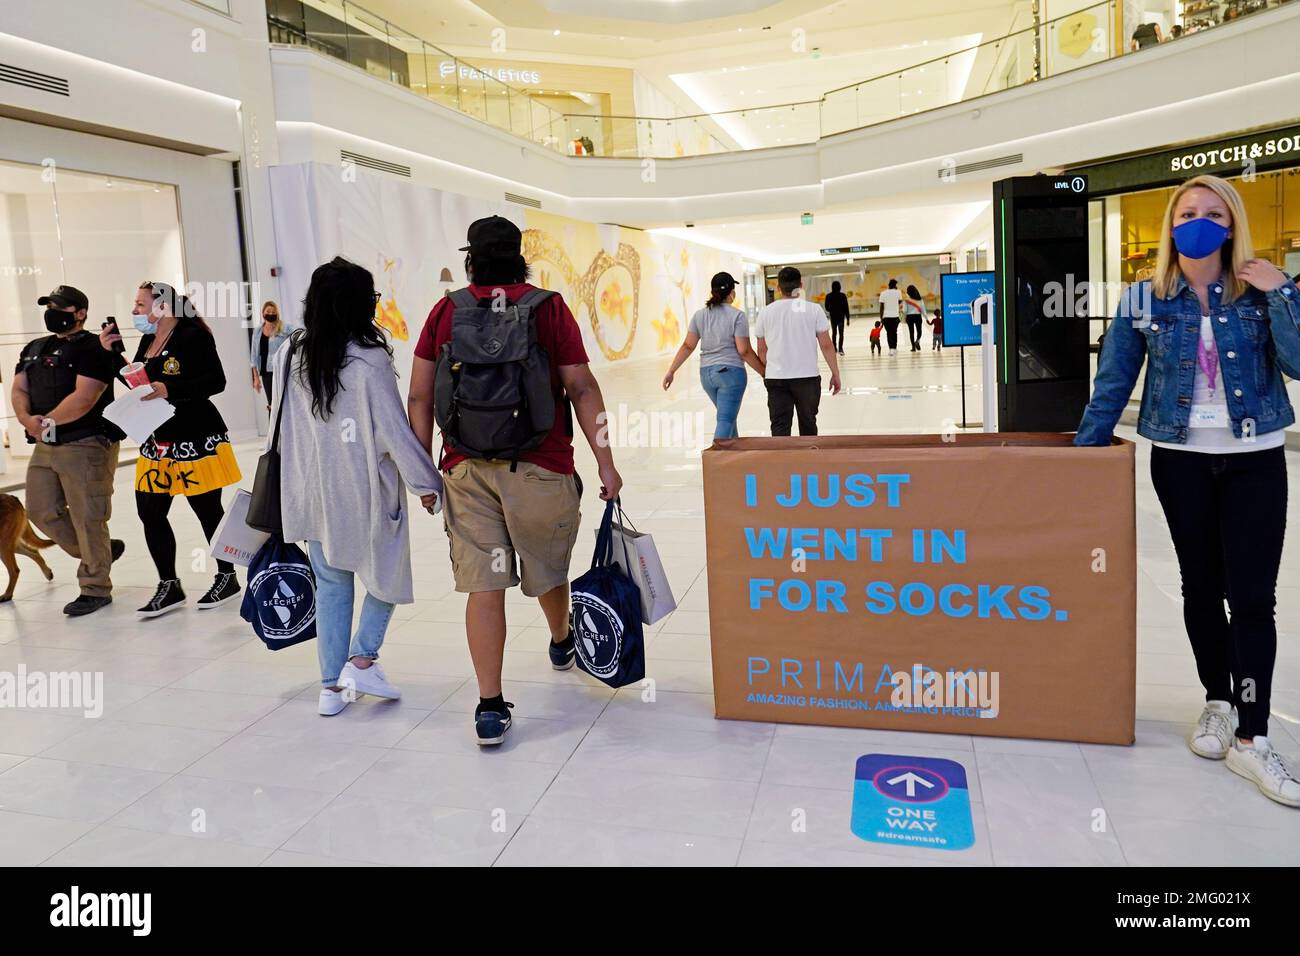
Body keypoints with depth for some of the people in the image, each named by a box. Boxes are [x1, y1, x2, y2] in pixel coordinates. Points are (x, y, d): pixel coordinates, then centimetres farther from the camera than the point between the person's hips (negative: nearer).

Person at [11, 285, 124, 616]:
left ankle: (95, 589, 8)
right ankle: (100, 553, 30)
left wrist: (46, 422, -14)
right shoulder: (34, 349, 17)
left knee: (87, 519, -3)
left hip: (86, 446, -9)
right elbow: (18, 389, 11)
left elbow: (83, 399, -19)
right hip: (45, 446, 9)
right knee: (41, 511, 12)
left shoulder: (92, 349, -9)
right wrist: (28, 419, -9)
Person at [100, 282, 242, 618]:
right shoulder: (147, 341, 13)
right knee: (150, 513, 7)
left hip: (196, 439, -8)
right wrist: (113, 353, 8)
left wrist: (170, 390, -26)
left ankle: (227, 577, 19)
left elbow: (216, 381, -18)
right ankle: (169, 586, 17)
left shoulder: (193, 336, -11)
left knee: (208, 511, 2)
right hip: (158, 442, 8)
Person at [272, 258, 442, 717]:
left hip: (313, 491, 5)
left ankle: (332, 686, 19)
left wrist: (291, 479, 19)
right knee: (387, 575, 15)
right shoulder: (369, 360, -15)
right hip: (365, 490, -5)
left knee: (330, 585, 14)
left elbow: (281, 424, 8)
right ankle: (362, 659, 6)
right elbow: (395, 431, -14)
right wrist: (427, 484, -6)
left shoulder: (290, 356, 1)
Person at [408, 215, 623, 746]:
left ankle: (490, 707, 6)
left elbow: (419, 397, 4)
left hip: (466, 469, 1)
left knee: (482, 586, 4)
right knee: (548, 569, 20)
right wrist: (605, 461, 0)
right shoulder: (549, 307, 0)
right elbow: (582, 389, -4)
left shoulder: (446, 310, 5)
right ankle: (561, 642, 46)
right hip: (541, 469, -1)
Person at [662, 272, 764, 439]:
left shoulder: (699, 315, 4)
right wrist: (764, 372, -4)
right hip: (730, 372, -6)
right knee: (725, 421, -6)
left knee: (729, 415, 23)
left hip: (706, 373, 6)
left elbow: (688, 346, 1)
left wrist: (671, 371, 6)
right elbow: (744, 351, -12)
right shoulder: (737, 316, -10)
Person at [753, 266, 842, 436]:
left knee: (779, 427, 3)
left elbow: (762, 350, 8)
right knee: (808, 424, 15)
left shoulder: (766, 312, 2)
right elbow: (826, 346, -4)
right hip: (807, 377, 0)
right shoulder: (814, 309, -3)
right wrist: (835, 373, 5)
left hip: (776, 379, 1)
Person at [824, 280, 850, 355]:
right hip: (841, 317, -2)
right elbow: (846, 308, -6)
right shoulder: (843, 295, -7)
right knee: (841, 333, 1)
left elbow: (827, 307, 2)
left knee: (834, 333, 16)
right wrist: (847, 318, 0)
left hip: (833, 317, 2)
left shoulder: (828, 296, -4)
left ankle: (834, 348, 18)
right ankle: (840, 348, -11)